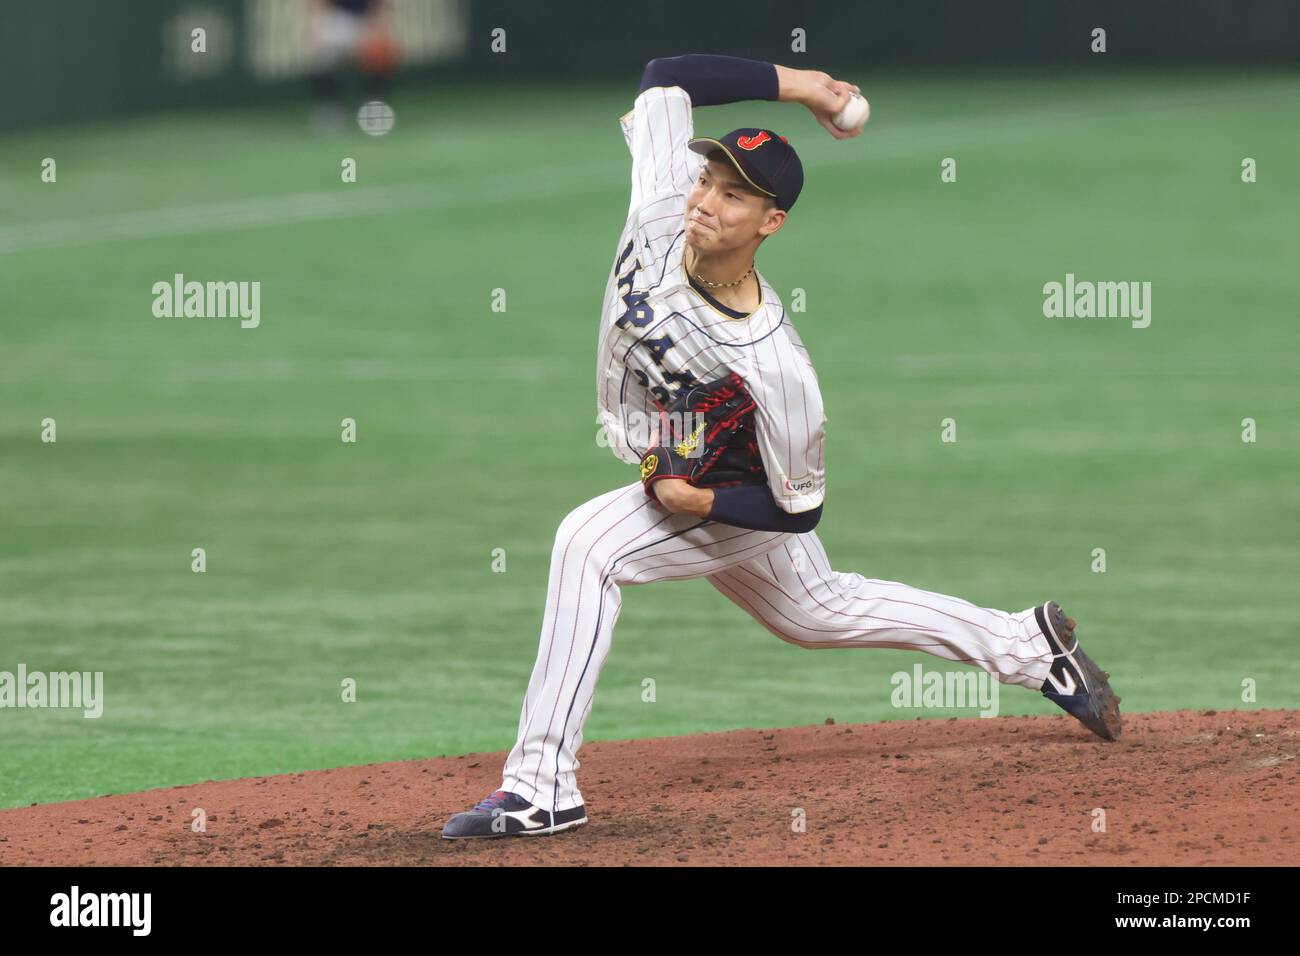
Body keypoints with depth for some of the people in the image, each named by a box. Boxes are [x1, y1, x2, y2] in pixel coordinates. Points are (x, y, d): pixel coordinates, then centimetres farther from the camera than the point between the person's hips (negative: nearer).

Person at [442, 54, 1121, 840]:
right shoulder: (664, 212, -27)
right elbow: (665, 77, -15)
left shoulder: (776, 369, -39)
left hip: (738, 506, -8)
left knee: (590, 543, -31)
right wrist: (793, 85, -15)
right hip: (680, 476, 8)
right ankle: (1029, 645, 47)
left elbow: (799, 508, -25)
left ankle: (544, 787, -28)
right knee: (819, 611, 29)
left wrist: (703, 504, -36)